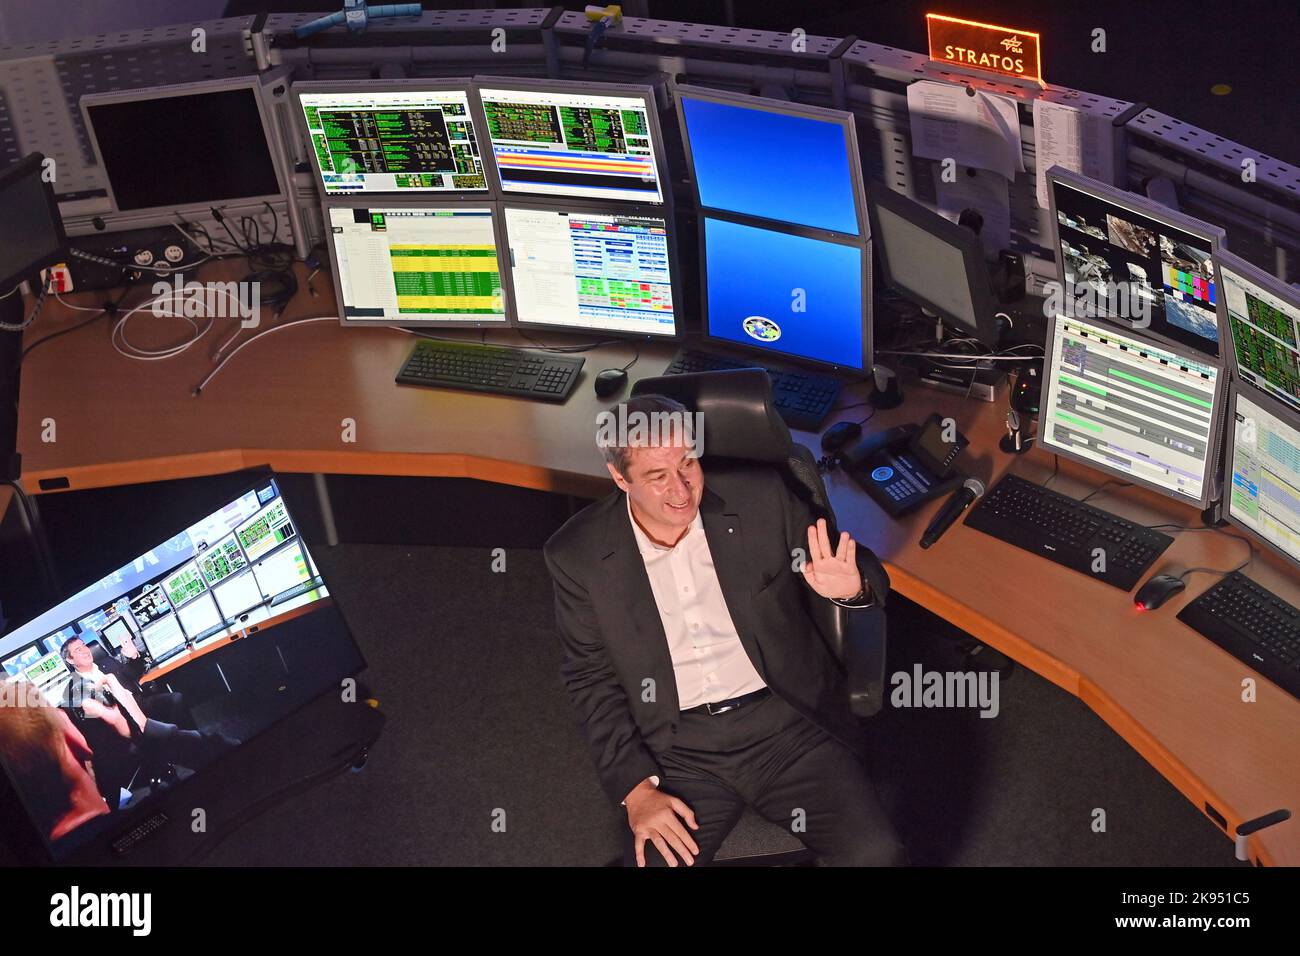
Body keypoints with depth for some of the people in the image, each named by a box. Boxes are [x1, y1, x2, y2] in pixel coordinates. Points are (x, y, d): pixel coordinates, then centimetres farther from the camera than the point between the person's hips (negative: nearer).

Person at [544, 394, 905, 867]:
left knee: (874, 855, -20)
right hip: (679, 749, 0)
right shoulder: (578, 555, -3)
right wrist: (636, 788, -5)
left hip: (787, 721, 0)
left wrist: (851, 586, -21)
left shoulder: (761, 497, -3)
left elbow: (867, 574, 5)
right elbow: (592, 679, 5)